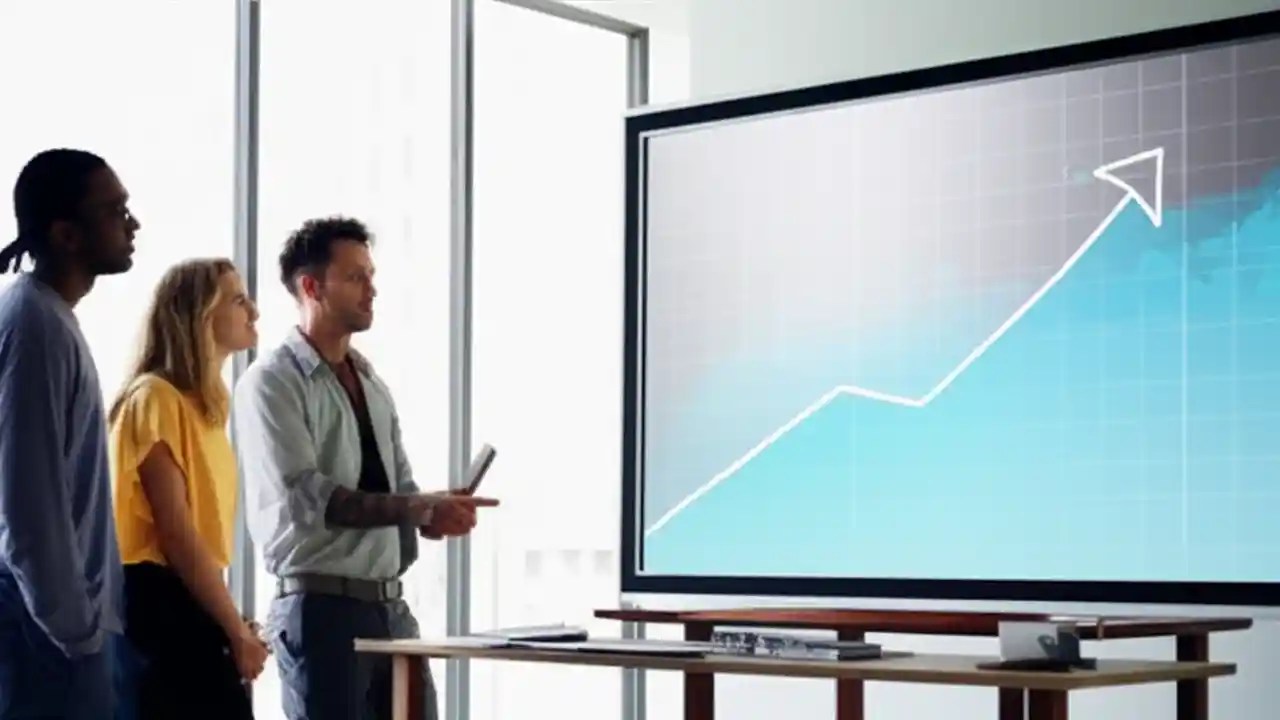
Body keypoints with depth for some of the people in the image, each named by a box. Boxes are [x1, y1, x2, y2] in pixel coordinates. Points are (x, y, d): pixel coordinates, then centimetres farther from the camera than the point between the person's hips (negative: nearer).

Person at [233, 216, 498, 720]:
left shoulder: (371, 383, 17)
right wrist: (416, 508, -23)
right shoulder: (273, 382, -7)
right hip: (321, 607, -7)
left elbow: (400, 489, 15)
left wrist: (439, 513, -8)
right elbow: (305, 497, -18)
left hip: (390, 605, 7)